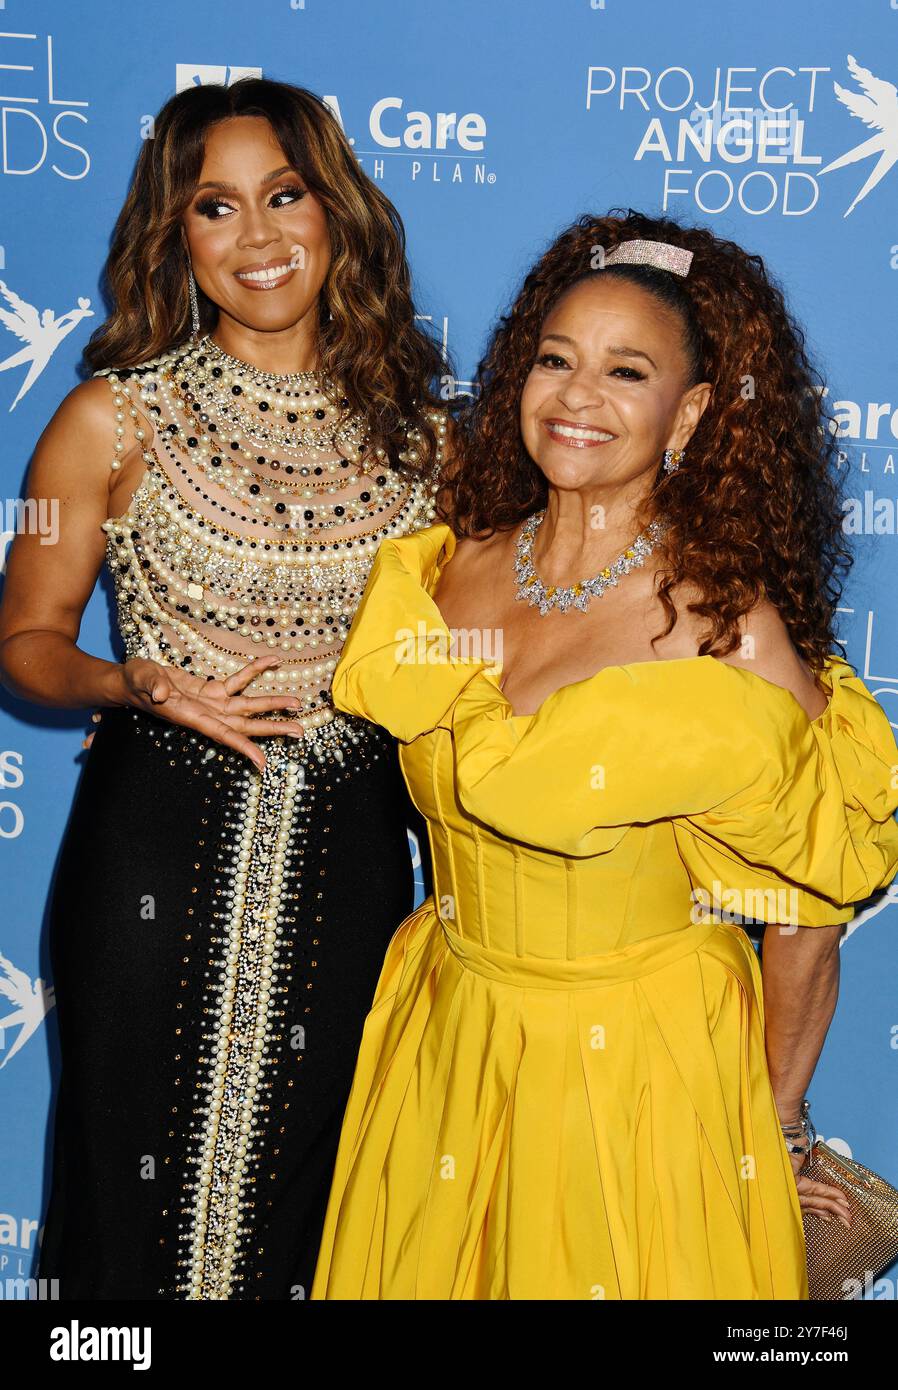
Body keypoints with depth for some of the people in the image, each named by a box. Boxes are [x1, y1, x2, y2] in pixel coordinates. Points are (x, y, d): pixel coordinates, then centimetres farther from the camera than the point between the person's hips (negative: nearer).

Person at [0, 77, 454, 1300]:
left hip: (350, 862, 2)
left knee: (308, 1191, 14)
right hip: (161, 853, -2)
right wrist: (142, 687, -17)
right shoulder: (118, 418, -4)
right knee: (149, 1192, 10)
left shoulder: (418, 432, 4)